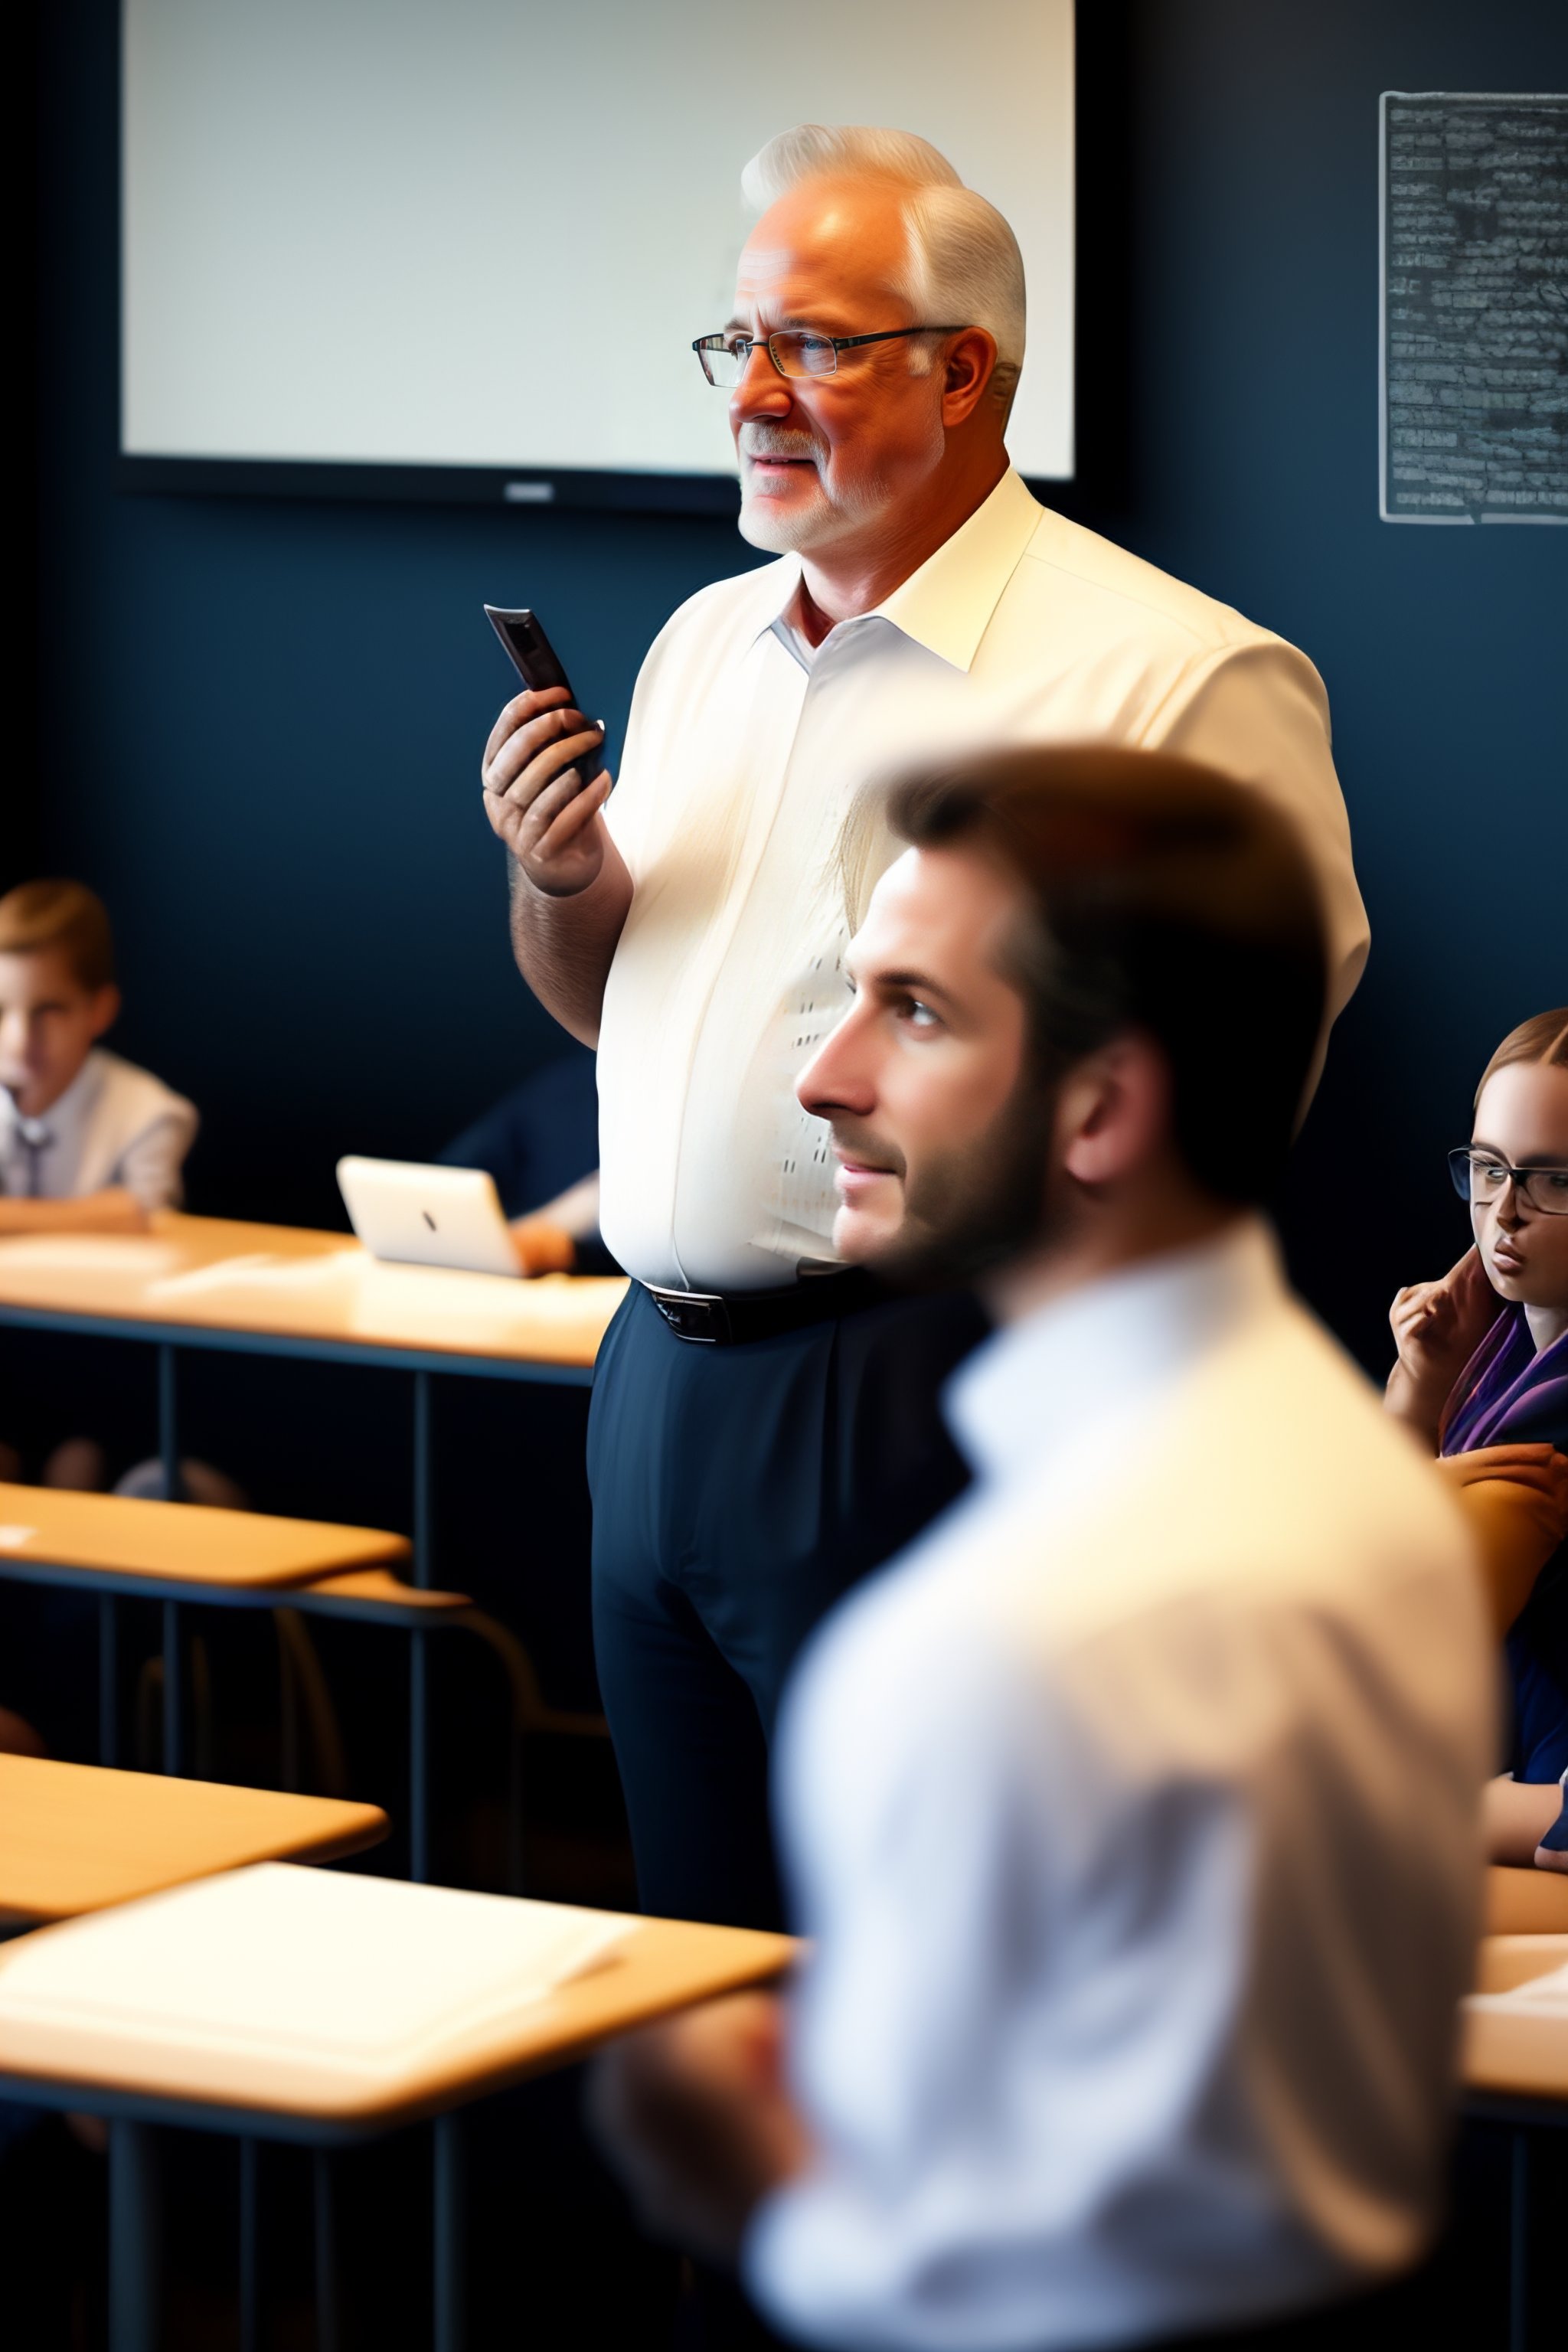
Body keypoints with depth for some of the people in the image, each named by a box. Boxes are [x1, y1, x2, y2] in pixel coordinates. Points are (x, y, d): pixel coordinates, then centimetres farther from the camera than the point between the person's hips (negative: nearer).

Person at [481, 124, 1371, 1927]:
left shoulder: (1171, 676, -10)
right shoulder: (705, 645, 15)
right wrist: (563, 881, 3)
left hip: (923, 1409, -7)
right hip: (662, 1380, 7)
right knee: (696, 1972, 14)